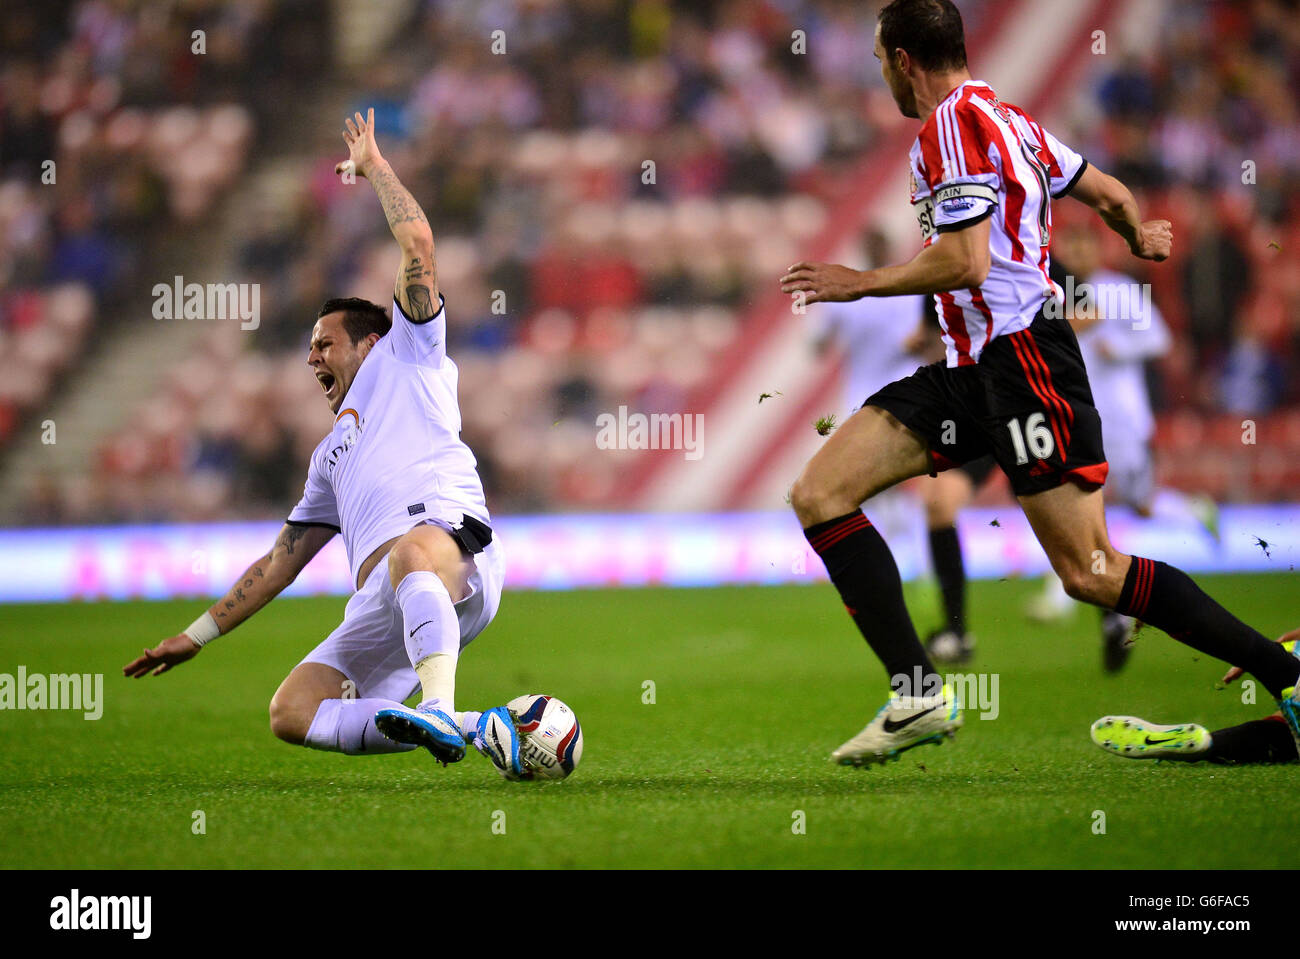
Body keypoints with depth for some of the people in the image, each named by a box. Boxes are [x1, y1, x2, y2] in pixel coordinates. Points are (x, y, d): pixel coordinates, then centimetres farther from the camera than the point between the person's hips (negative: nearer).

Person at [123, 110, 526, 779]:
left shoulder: (405, 360, 22)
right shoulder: (331, 453, 40)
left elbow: (417, 243, 11)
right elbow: (280, 561, 42)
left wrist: (373, 165, 23)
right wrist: (197, 635, 41)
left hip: (450, 533, -8)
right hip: (378, 604, 8)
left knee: (411, 554, -44)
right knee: (290, 713, -14)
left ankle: (439, 711, -62)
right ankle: (474, 730, -25)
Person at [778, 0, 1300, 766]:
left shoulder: (953, 124, -11)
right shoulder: (1003, 117, 16)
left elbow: (964, 263, -20)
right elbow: (1112, 195, 25)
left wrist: (860, 284, -8)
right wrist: (1141, 239, 47)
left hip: (1022, 358, -10)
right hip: (972, 368, 10)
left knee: (1090, 573, -12)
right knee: (819, 495, 0)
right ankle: (920, 694, -6)